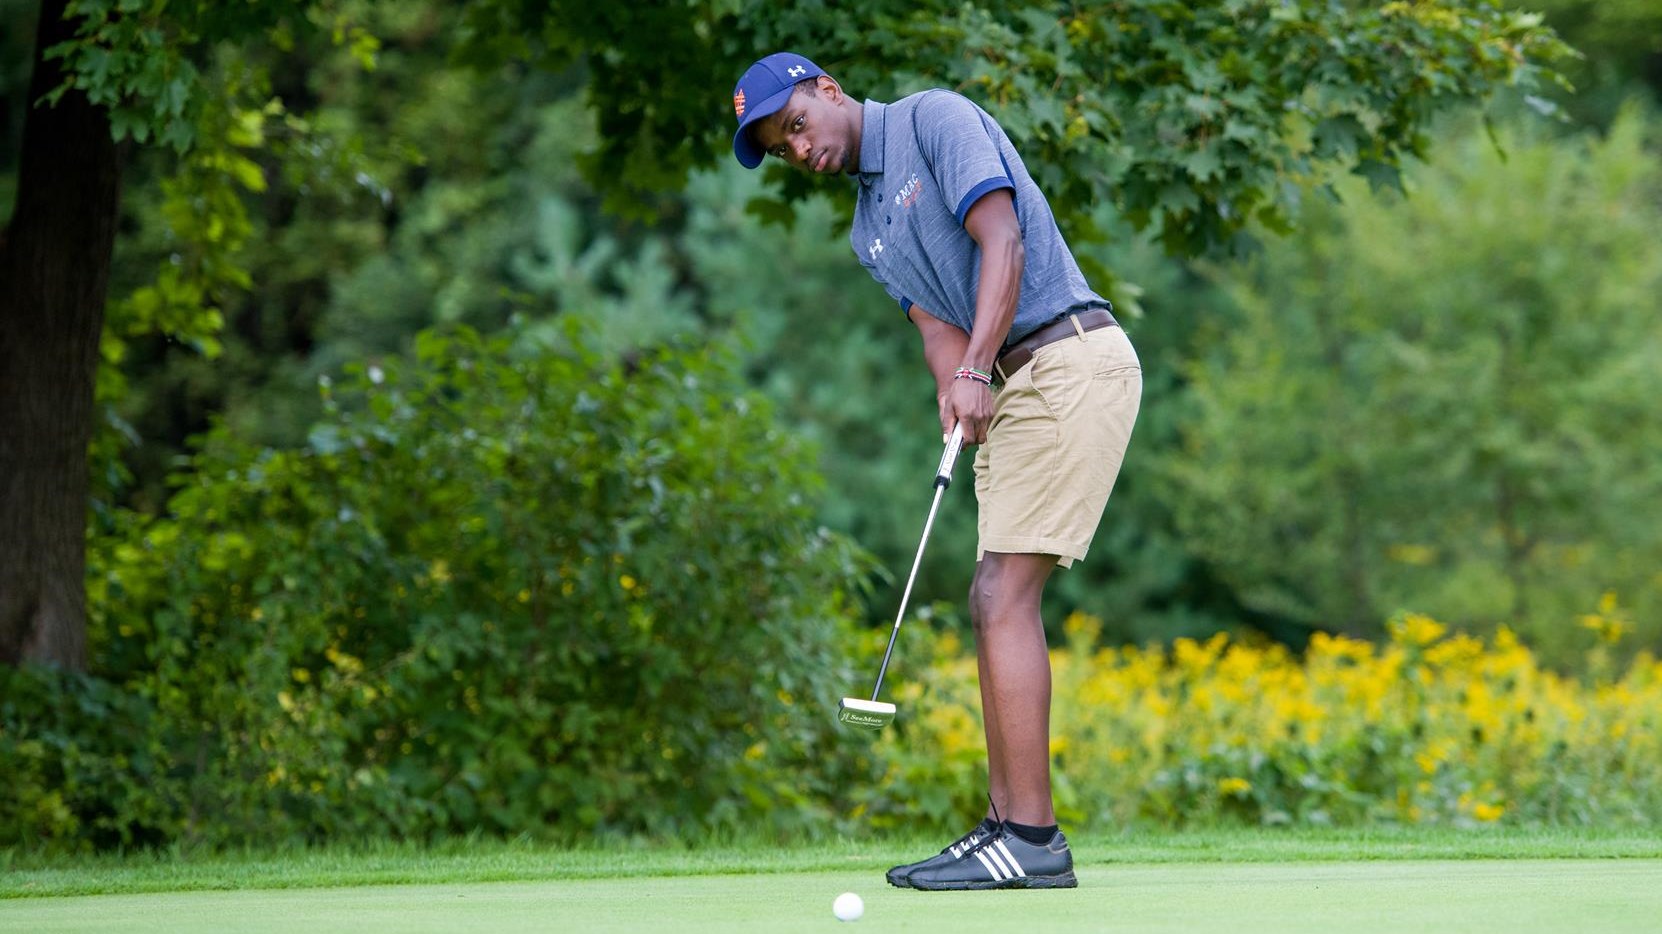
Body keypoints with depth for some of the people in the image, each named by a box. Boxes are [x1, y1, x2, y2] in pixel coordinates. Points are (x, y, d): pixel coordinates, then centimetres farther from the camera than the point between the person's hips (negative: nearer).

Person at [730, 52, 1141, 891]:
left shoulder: (936, 119, -4)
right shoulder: (869, 231, 20)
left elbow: (1002, 241, -16)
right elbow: (938, 325, 6)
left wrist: (975, 368, -25)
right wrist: (961, 399, -15)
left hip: (1072, 358, -9)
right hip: (1015, 383, 9)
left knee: (1004, 594, -14)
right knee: (994, 601, 7)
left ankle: (1032, 838, -17)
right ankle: (1006, 824, 9)